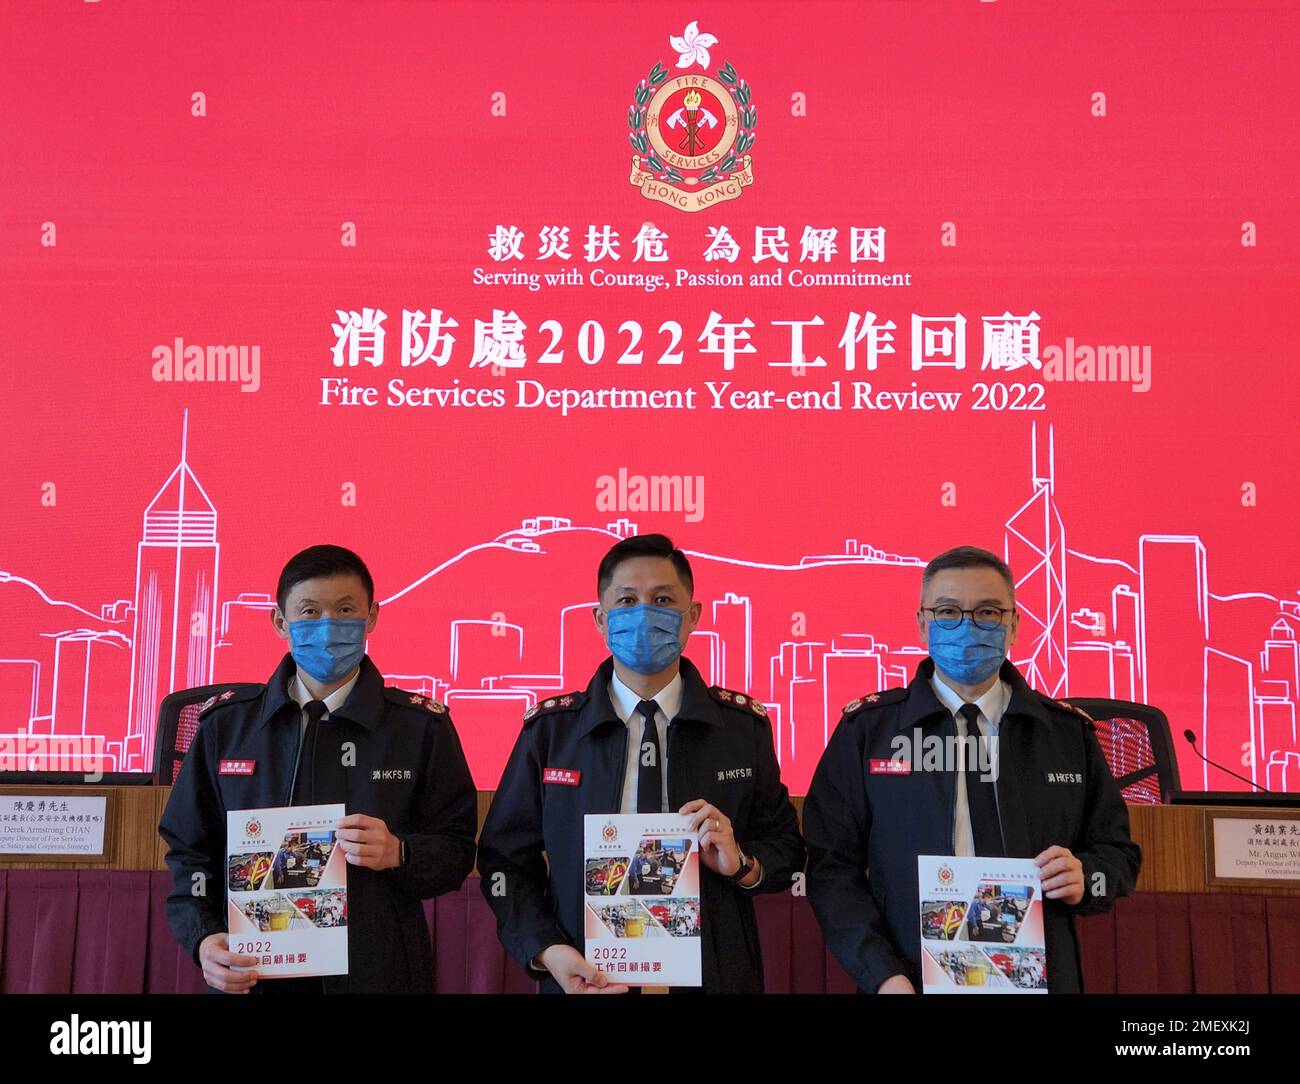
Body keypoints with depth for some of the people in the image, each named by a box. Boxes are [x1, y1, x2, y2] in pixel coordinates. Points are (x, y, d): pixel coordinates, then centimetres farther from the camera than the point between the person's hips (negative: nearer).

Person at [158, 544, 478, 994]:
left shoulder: (421, 726, -2)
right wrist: (203, 938, -8)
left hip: (378, 972, -1)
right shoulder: (227, 724, 3)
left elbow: (457, 851, -1)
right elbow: (190, 851, 7)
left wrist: (398, 854, -20)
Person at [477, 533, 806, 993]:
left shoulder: (743, 725, -1)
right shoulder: (549, 730, -3)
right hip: (587, 979, 0)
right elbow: (505, 859, 1)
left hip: (714, 975, 1)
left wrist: (742, 865, -16)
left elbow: (785, 846, 5)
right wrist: (546, 951, -13)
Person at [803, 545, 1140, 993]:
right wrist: (883, 975, -16)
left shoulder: (1069, 733, 4)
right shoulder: (865, 730, -3)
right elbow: (833, 868, -5)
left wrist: (1085, 879, -11)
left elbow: (1118, 850, 11)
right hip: (914, 980, -2)